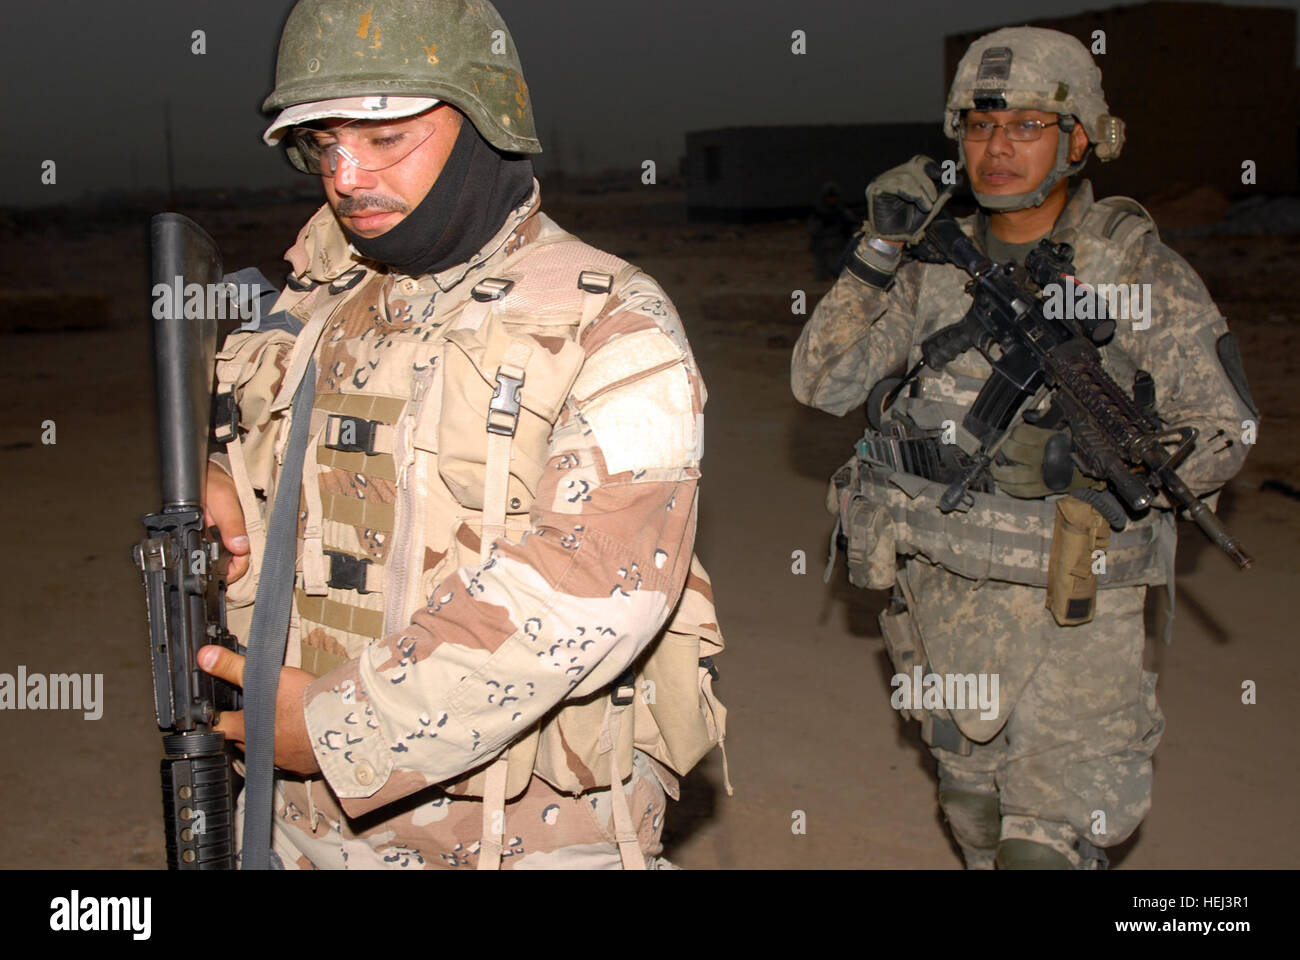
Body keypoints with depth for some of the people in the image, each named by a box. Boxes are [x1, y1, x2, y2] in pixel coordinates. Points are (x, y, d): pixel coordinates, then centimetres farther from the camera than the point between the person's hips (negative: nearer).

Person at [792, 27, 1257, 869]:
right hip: (944, 592, 4)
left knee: (1049, 842, -4)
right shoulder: (937, 266, 1)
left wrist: (1089, 465, -21)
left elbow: (1223, 434, -5)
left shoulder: (1139, 269, -9)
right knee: (977, 813, 21)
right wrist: (879, 253, -16)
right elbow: (824, 381, -5)